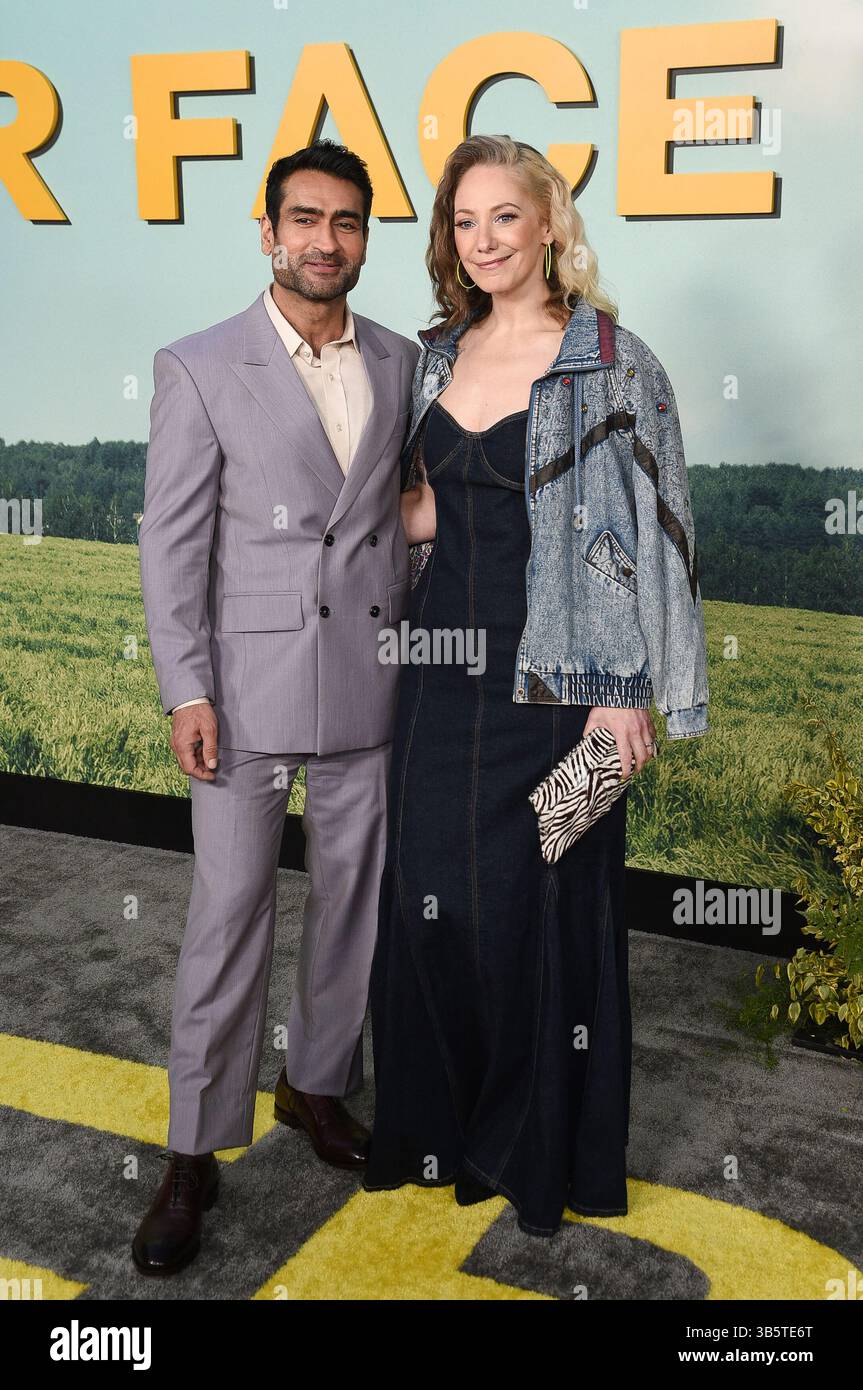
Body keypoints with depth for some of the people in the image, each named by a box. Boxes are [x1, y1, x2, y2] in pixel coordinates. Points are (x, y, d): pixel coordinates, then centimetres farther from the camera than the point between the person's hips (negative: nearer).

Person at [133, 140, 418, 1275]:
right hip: (251, 685, -4)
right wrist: (187, 692, -11)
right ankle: (195, 1155, 15)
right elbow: (172, 542, -5)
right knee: (229, 919, 0)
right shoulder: (200, 369, -3)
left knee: (353, 900, 13)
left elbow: (404, 509, 13)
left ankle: (319, 1083, 35)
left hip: (370, 685, 4)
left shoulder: (400, 362, 8)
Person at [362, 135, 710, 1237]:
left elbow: (647, 531, -8)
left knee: (544, 906, 4)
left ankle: (542, 1148, 25)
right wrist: (410, 516, 1)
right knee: (430, 898, 10)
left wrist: (628, 694, -13)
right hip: (443, 669, 6)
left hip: (553, 678, -5)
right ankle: (443, 1127, 31)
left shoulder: (613, 363, -5)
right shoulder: (438, 357, 12)